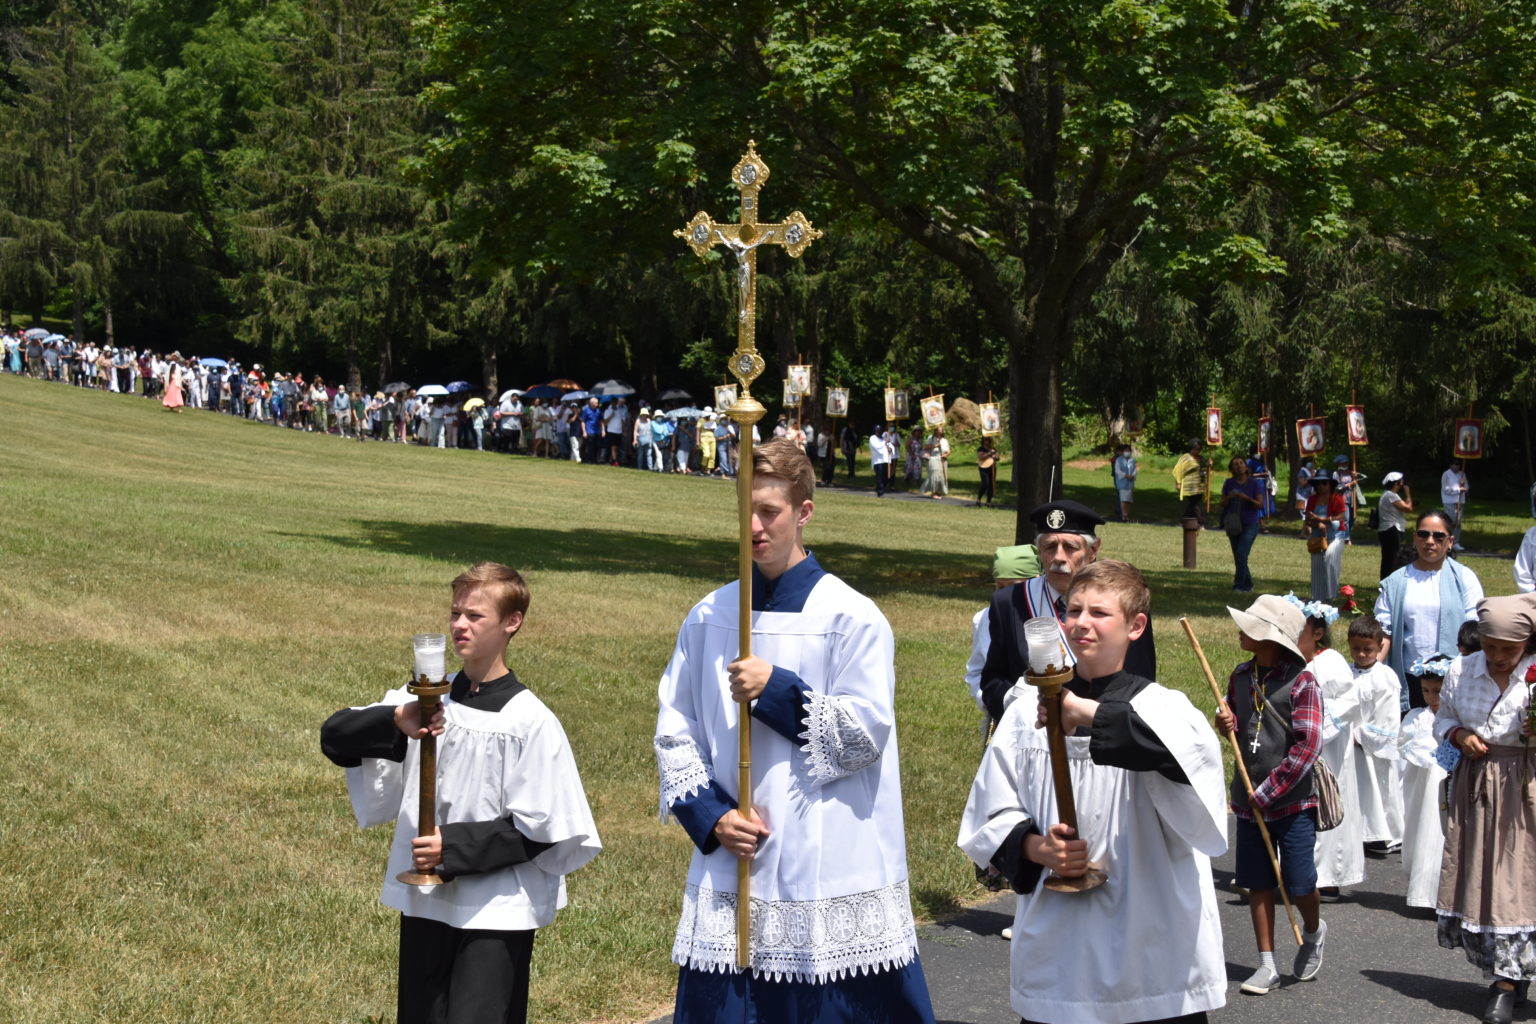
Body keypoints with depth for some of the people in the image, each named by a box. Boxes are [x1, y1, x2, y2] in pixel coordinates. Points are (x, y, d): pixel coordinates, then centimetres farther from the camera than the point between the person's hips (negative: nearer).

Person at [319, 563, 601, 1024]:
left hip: (496, 913, -5)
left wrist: (453, 848, -18)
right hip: (426, 901, 5)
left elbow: (537, 830, -10)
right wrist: (394, 724, -22)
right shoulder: (424, 698, 3)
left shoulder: (531, 722, -10)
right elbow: (336, 737, -3)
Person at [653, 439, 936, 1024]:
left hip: (829, 870, -3)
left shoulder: (852, 618, -5)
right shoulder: (709, 618, 7)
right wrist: (709, 815, -4)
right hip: (730, 863, 4)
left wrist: (777, 690, -16)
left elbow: (865, 733, -10)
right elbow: (674, 732, 9)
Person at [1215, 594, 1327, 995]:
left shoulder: (1301, 682, -14)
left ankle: (1313, 933, 32)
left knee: (1300, 885, 0)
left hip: (1293, 801, -5)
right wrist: (1226, 724, -6)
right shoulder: (1242, 676, 3)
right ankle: (1267, 966, 17)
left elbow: (1307, 747, -17)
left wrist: (1267, 792, -16)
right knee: (1258, 885, 7)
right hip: (1250, 799, 5)